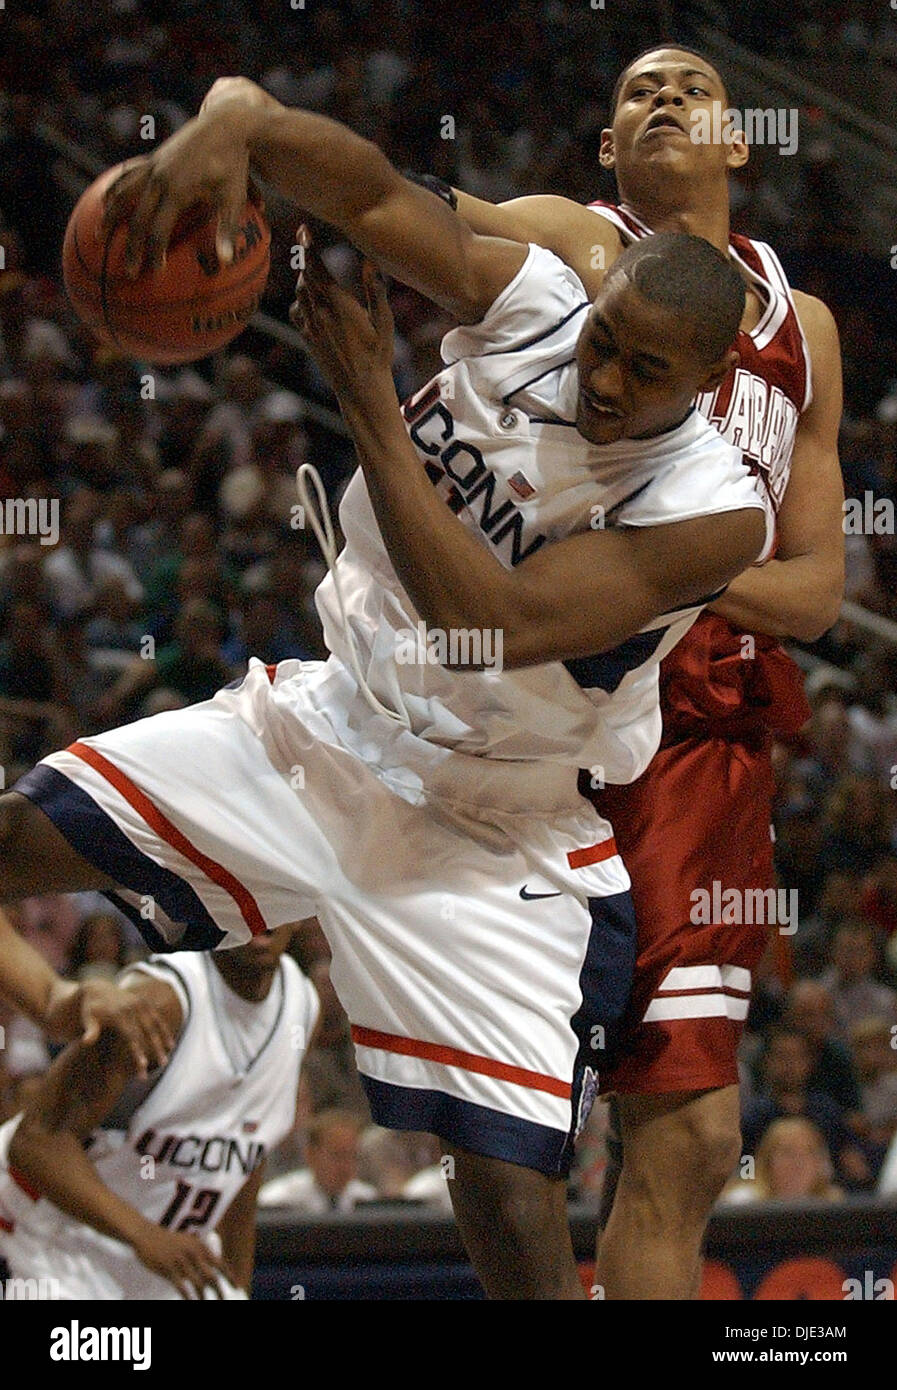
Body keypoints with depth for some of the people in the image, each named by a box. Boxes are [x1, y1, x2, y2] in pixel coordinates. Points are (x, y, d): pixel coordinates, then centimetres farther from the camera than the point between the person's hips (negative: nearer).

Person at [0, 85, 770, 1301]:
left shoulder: (715, 510, -24)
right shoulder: (527, 301, -10)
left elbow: (499, 626, -32)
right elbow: (369, 192, -19)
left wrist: (372, 405, -31)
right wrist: (231, 123, -42)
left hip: (493, 848, -5)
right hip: (331, 727, 5)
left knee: (510, 1195, -14)